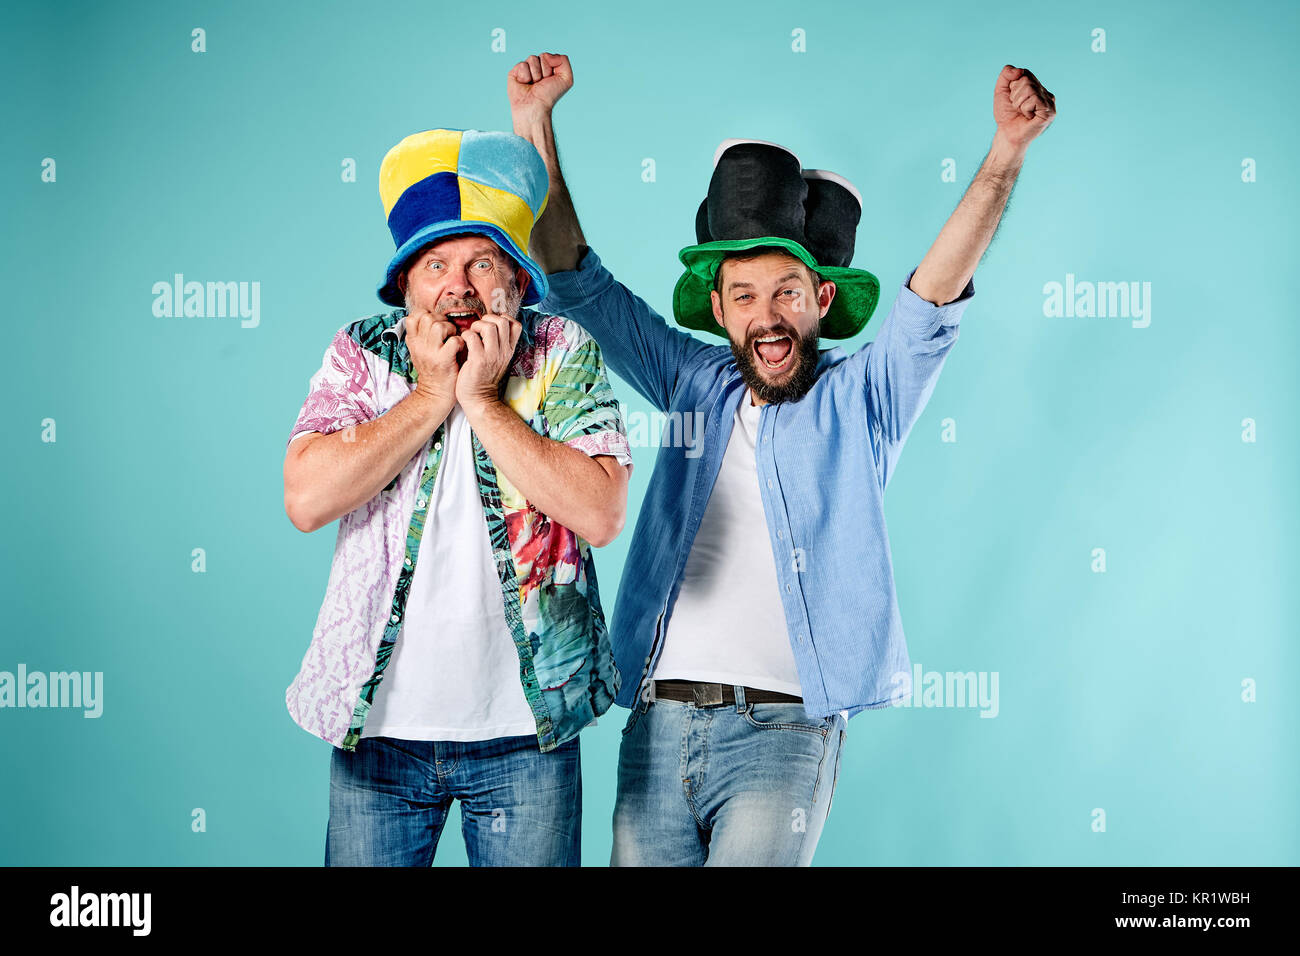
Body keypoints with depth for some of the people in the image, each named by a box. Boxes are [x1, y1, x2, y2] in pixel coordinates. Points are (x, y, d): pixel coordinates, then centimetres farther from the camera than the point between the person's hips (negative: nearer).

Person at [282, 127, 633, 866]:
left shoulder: (563, 353, -2)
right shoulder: (362, 353, 2)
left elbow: (601, 515, -15)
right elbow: (307, 499, -12)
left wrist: (482, 399, -15)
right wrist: (433, 393, -12)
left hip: (525, 730, -1)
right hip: (378, 727, 1)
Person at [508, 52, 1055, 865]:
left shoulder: (860, 399, 6)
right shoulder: (695, 384, 14)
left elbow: (937, 292, -7)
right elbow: (578, 280, 15)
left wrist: (1007, 151, -20)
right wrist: (536, 123, 10)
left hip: (785, 727, -3)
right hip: (659, 718, 4)